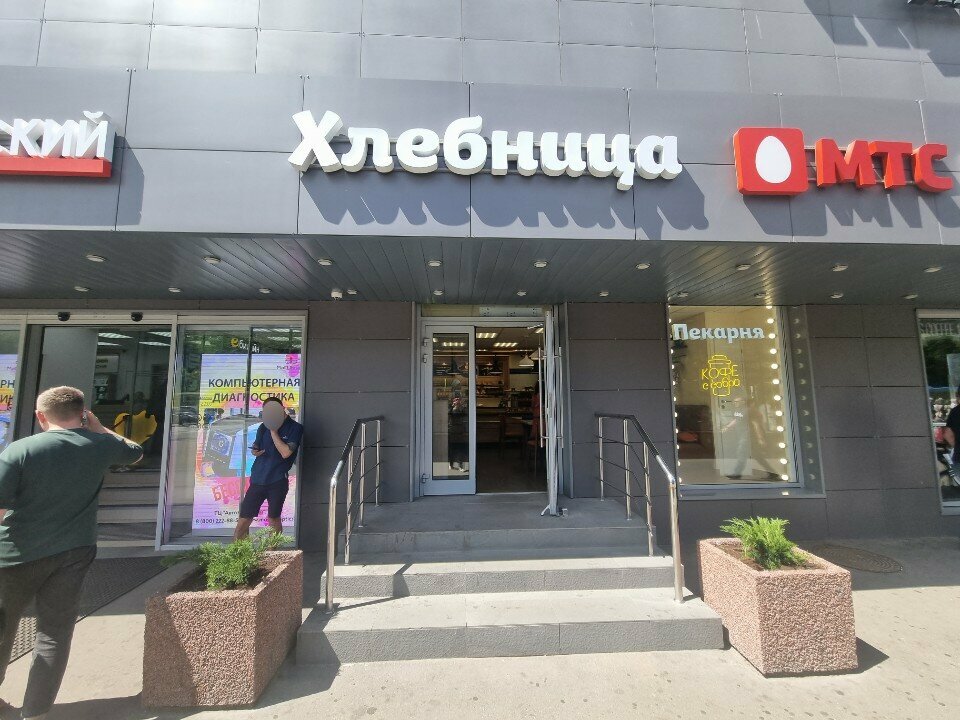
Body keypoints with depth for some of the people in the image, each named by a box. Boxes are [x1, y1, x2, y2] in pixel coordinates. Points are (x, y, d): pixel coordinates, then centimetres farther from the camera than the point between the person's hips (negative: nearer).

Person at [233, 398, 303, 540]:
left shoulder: (295, 428, -5)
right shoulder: (264, 427, 8)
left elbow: (286, 453, -14)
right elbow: (255, 449, 17)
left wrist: (273, 431, -12)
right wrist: (255, 451, -7)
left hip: (277, 481, -3)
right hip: (258, 479, 4)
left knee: (274, 519, 8)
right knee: (244, 520, 3)